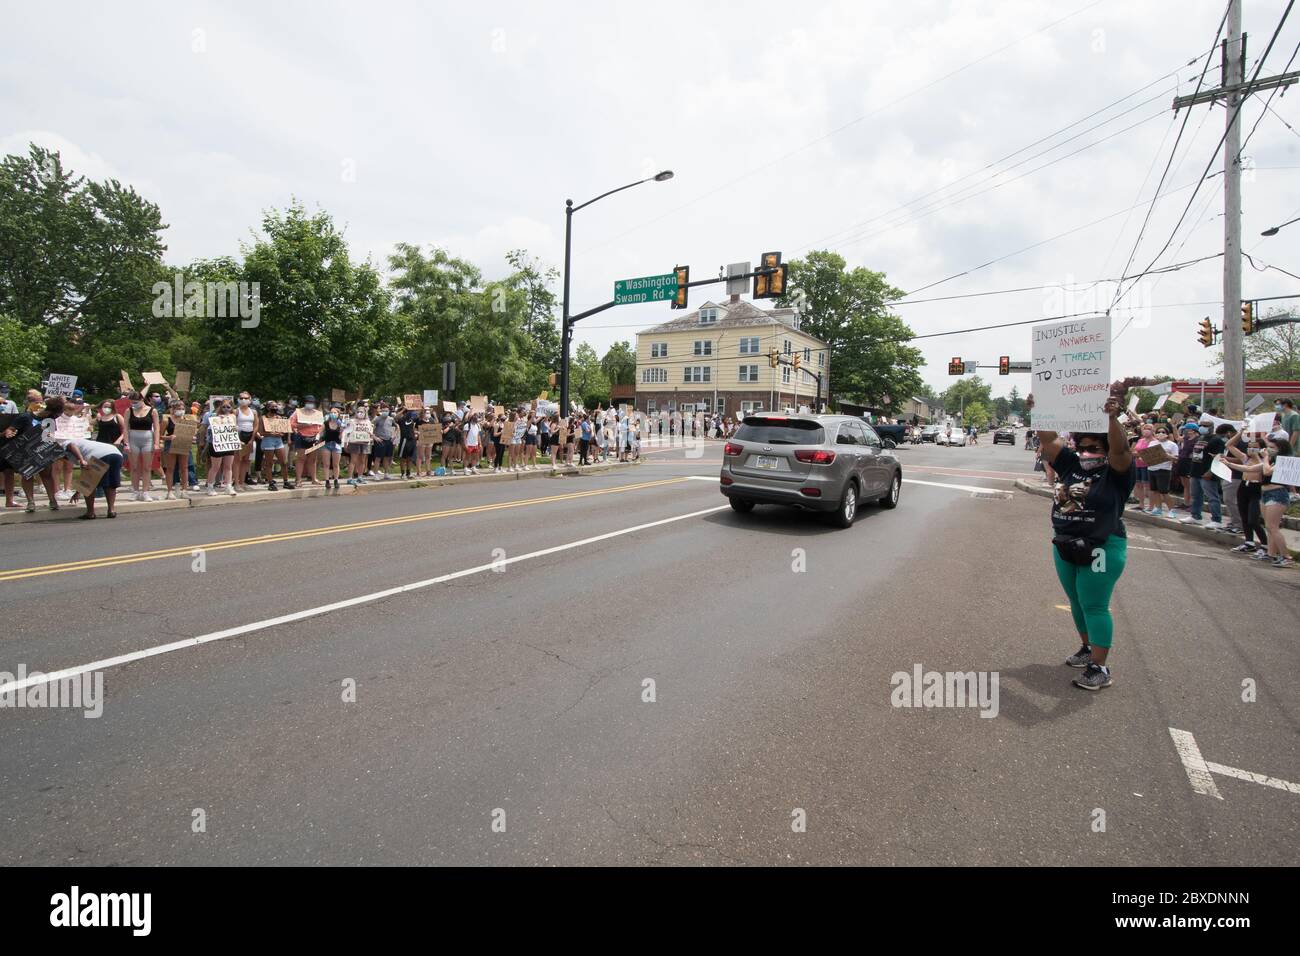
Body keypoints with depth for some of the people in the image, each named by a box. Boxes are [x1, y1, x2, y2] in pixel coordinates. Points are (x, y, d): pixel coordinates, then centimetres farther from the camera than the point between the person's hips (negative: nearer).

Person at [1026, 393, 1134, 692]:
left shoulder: (1116, 472, -6)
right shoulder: (1070, 465, 8)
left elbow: (1120, 448, -24)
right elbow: (1049, 439, 5)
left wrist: (1113, 418, -37)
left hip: (1101, 549, -7)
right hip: (1065, 546, 7)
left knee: (1095, 607, -4)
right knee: (1077, 603, 18)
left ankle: (1100, 669, 4)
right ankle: (1088, 648, 36)